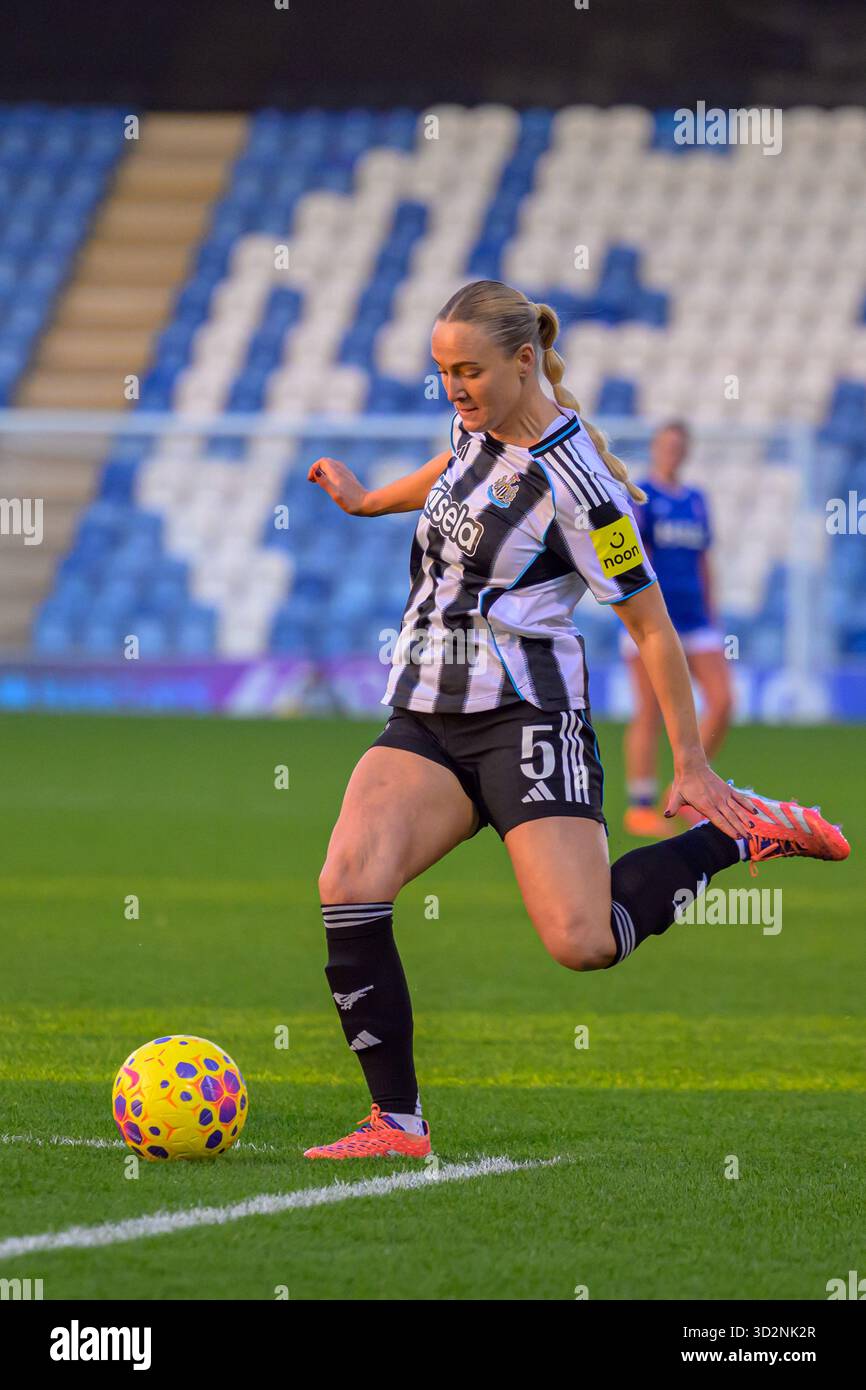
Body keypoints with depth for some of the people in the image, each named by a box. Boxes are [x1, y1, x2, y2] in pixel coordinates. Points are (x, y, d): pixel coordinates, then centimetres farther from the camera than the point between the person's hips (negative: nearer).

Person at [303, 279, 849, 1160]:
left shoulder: (572, 479, -15)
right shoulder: (482, 423, 7)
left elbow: (650, 625, -10)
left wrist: (690, 764, -8)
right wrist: (369, 500, 48)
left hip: (525, 719, -7)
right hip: (424, 719, 7)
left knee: (582, 943, -19)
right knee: (348, 887, -18)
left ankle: (741, 832, 6)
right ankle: (397, 1124, -13)